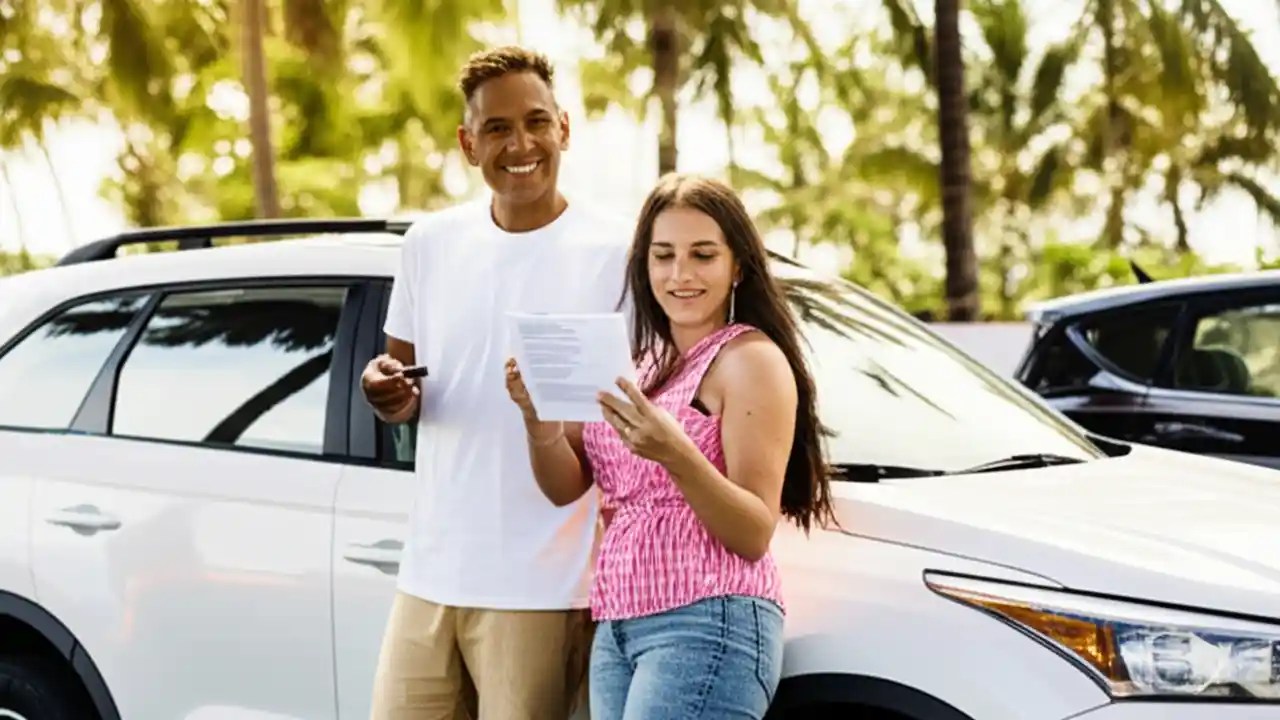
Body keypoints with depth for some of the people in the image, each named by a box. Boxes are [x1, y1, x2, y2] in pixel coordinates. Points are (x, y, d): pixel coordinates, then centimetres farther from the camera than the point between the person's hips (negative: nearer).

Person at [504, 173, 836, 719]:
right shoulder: (642, 361, 16)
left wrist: (676, 454, -27)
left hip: (708, 627, -7)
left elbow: (755, 536, -12)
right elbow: (565, 487, 10)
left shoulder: (751, 358, -5)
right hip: (618, 631, 7)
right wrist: (538, 416, -9)